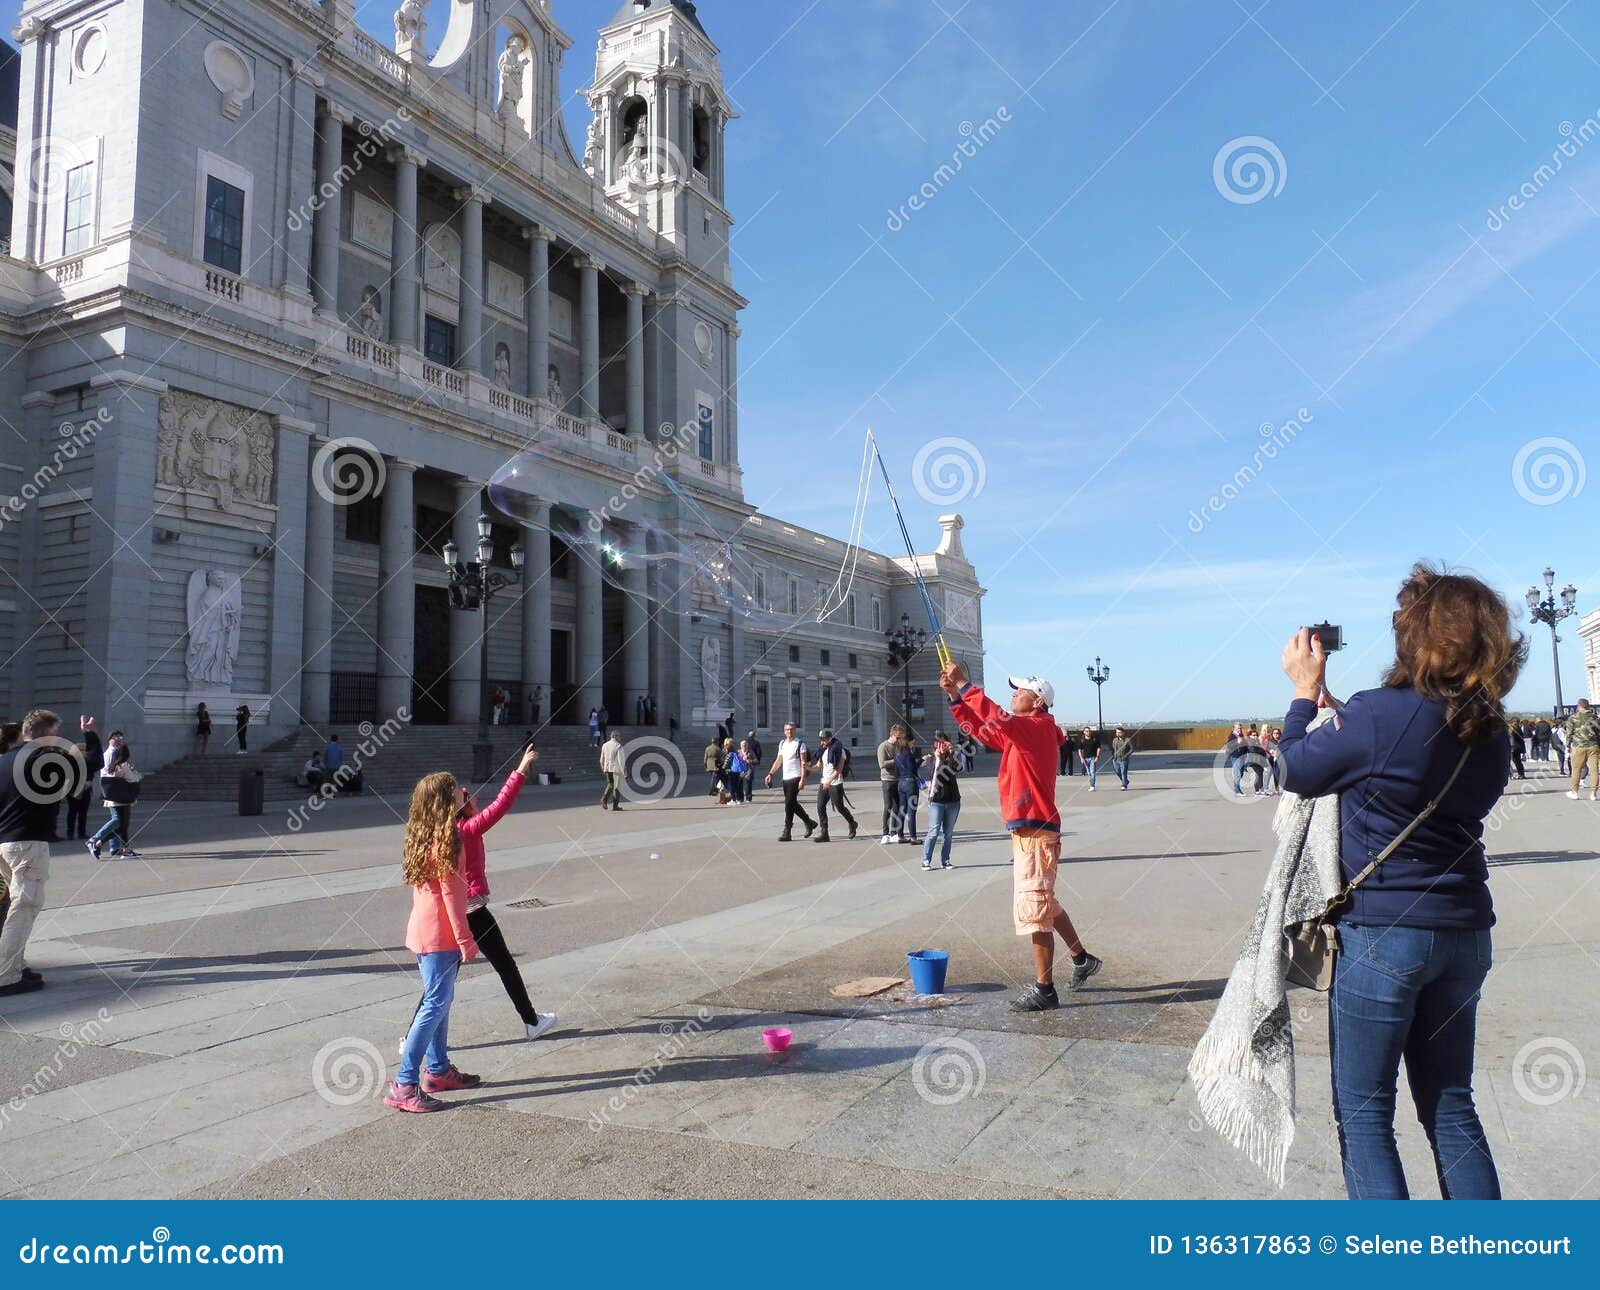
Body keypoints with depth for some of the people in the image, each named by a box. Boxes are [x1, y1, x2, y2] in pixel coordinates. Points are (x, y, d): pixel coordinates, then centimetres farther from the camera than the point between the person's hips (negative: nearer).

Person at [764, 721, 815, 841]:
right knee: (792, 803, 12)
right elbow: (779, 760, 19)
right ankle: (809, 822, 29)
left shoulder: (800, 743, -7)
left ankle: (787, 832, -5)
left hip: (795, 777, -7)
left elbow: (803, 762, -12)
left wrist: (802, 779, -19)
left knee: (789, 803, -10)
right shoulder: (782, 743, 13)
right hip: (786, 778, 7)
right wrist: (770, 774, 11)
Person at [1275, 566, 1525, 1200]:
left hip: (1383, 933, -7)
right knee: (1451, 1107, 19)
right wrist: (1333, 703, 11)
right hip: (1464, 933, 7)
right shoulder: (1490, 732, 2)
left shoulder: (1379, 715, -19)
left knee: (1362, 1112, 6)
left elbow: (1293, 770, -5)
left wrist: (1306, 690, 7)